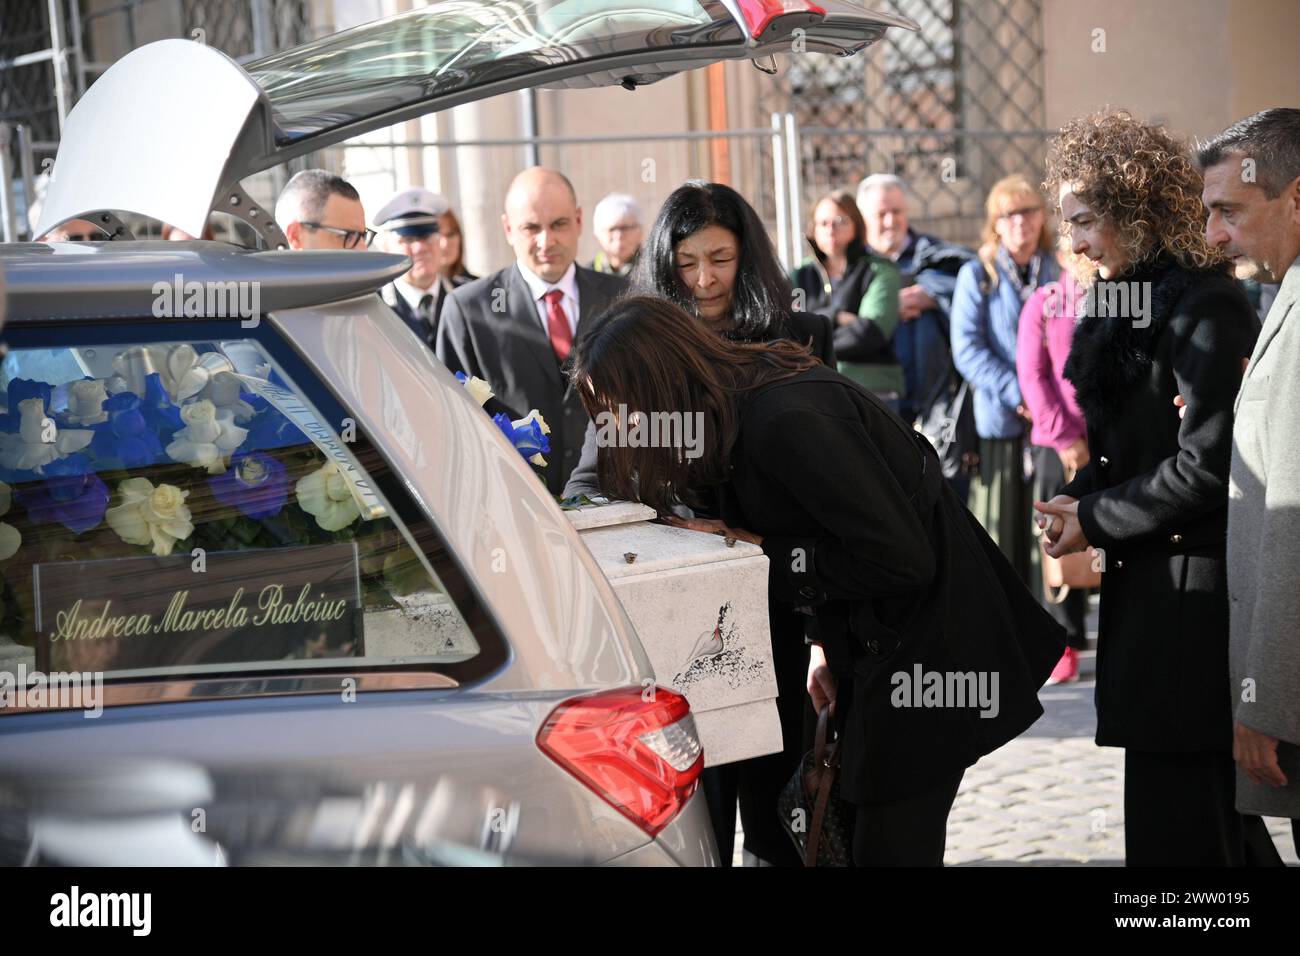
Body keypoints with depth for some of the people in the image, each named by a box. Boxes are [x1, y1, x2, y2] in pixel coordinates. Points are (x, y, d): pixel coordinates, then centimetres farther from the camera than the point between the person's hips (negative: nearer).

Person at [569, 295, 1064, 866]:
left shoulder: (787, 423, -28)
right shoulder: (744, 406, 1)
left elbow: (901, 559, -25)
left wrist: (764, 555, -17)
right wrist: (826, 644, 7)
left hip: (927, 642, -9)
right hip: (869, 640, 9)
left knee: (892, 847, -4)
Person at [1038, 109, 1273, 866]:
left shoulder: (1205, 309, -15)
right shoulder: (1124, 301, 13)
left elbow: (1207, 466, -19)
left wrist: (1096, 521, -12)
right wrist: (1081, 497, 1)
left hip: (1193, 588, -9)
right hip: (1147, 579, 9)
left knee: (1173, 814, -5)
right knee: (1214, 801, 17)